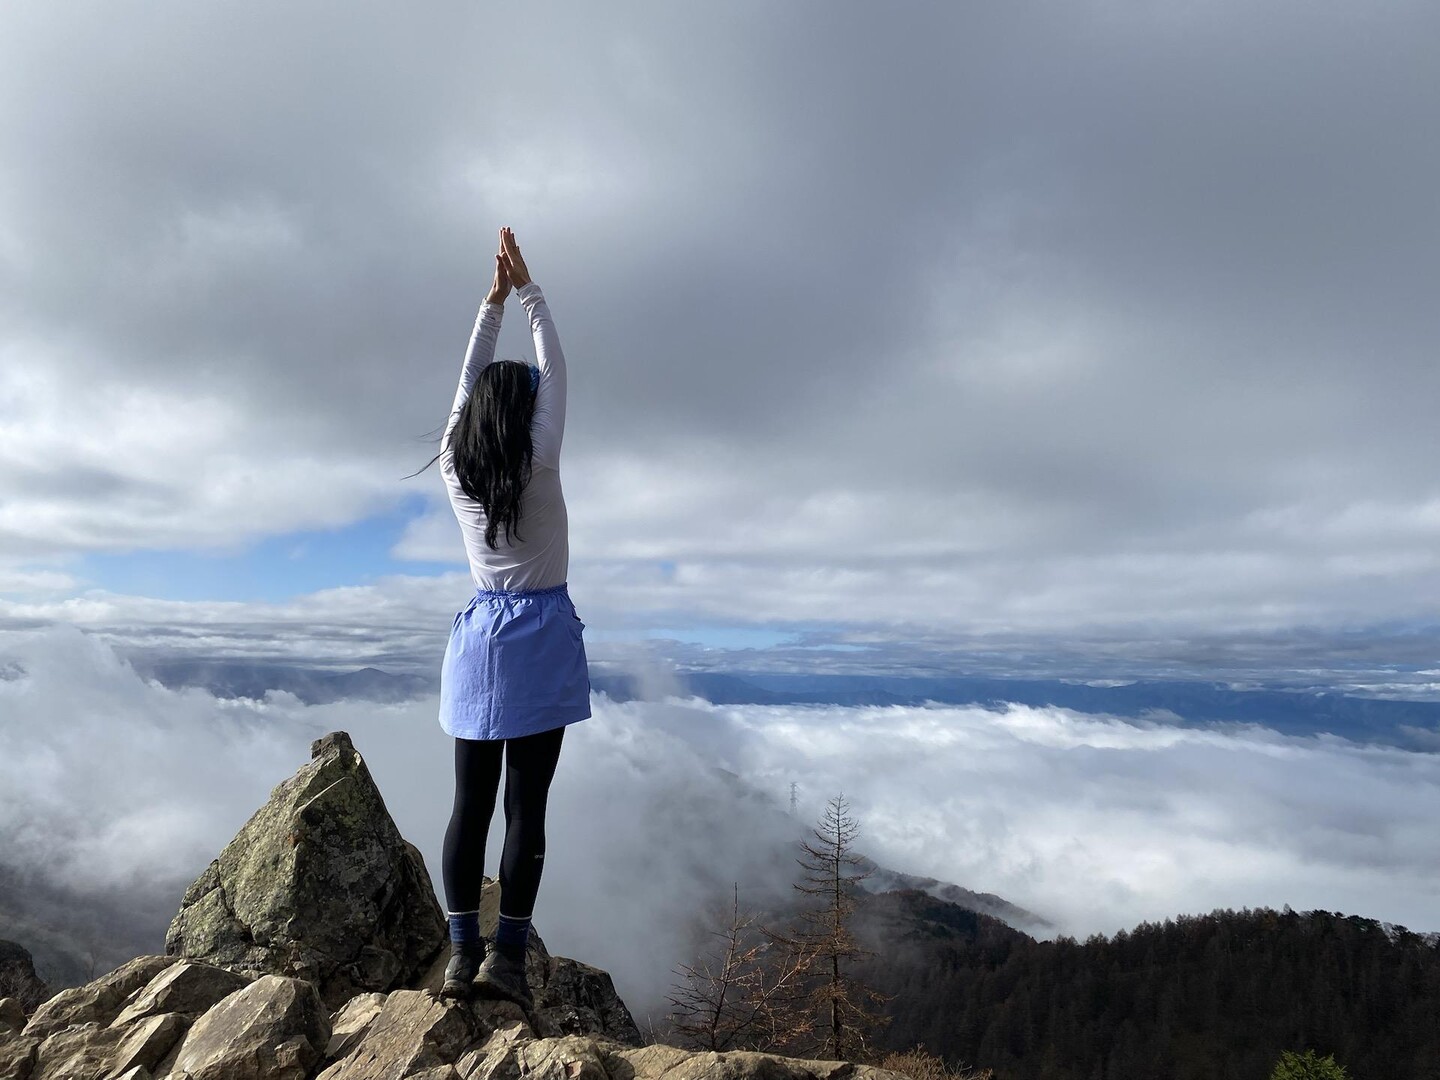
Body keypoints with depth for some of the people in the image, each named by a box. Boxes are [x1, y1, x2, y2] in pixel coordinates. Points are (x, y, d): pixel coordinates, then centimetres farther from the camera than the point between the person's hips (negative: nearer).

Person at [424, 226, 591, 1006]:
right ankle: (506, 954, 1)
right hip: (540, 635, -4)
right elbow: (554, 372, 1)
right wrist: (527, 289, 8)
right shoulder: (539, 463, -9)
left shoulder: (454, 469, 2)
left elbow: (469, 381, 14)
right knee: (527, 803, -1)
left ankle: (463, 951, 9)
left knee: (471, 802, 7)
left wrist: (492, 300, 16)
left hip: (480, 636, 4)